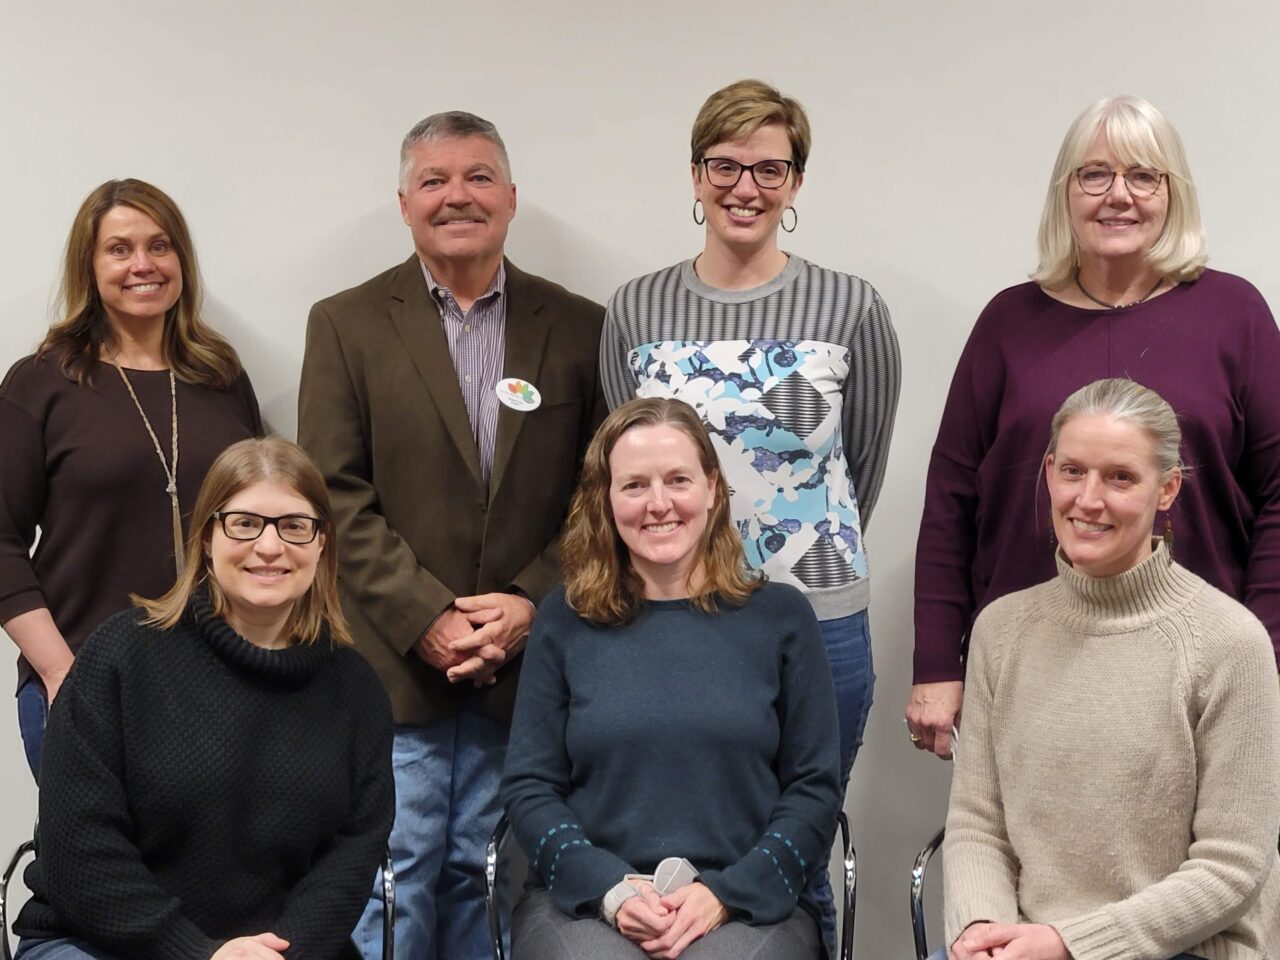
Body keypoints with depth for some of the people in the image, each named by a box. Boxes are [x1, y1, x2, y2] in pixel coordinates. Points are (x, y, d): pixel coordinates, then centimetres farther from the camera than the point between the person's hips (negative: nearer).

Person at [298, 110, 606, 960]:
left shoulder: (578, 327, 7)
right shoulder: (347, 324, 3)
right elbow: (337, 497, -3)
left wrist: (531, 604, -8)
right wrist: (425, 620, -12)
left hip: (525, 660, 1)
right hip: (392, 661, -1)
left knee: (481, 875, 9)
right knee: (396, 876, 2)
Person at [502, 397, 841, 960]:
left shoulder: (779, 616, 7)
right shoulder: (565, 620, 8)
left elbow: (815, 788, 4)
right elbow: (528, 786, 6)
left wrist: (723, 893, -10)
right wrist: (613, 890, -11)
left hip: (748, 900, 0)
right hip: (585, 898, 0)